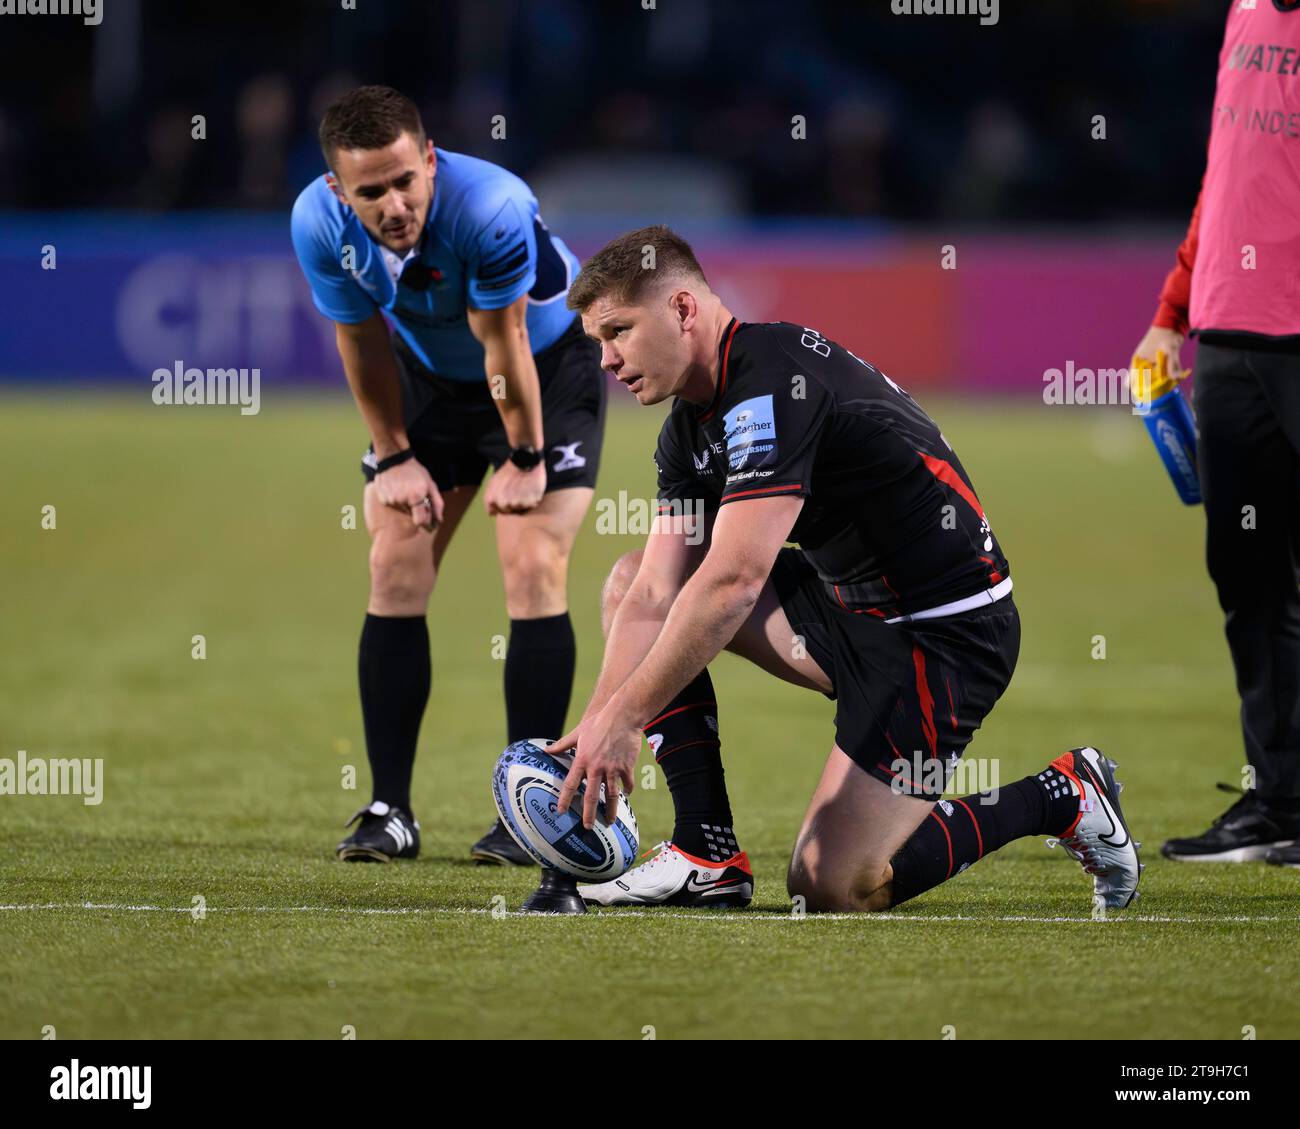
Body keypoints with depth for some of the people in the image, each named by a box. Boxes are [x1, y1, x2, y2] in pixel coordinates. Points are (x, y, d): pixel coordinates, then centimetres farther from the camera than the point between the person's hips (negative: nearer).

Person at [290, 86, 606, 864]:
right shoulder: (320, 223, -25)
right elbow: (363, 343, -9)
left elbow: (505, 347, -26)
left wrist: (524, 460, -15)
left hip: (552, 367, -4)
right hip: (431, 376, 4)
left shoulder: (493, 209, -38)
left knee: (534, 571, -14)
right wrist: (395, 457, -4)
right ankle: (390, 811, 0)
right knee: (396, 572, -5)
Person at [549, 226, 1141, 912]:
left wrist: (624, 718, -28)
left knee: (828, 888, -14)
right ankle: (709, 856, 3)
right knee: (630, 583, 5)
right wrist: (593, 725, -11)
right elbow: (656, 595, 3)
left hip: (947, 629, -10)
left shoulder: (773, 383, -23)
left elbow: (732, 583, -31)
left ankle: (1061, 798, 5)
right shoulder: (690, 426, 7)